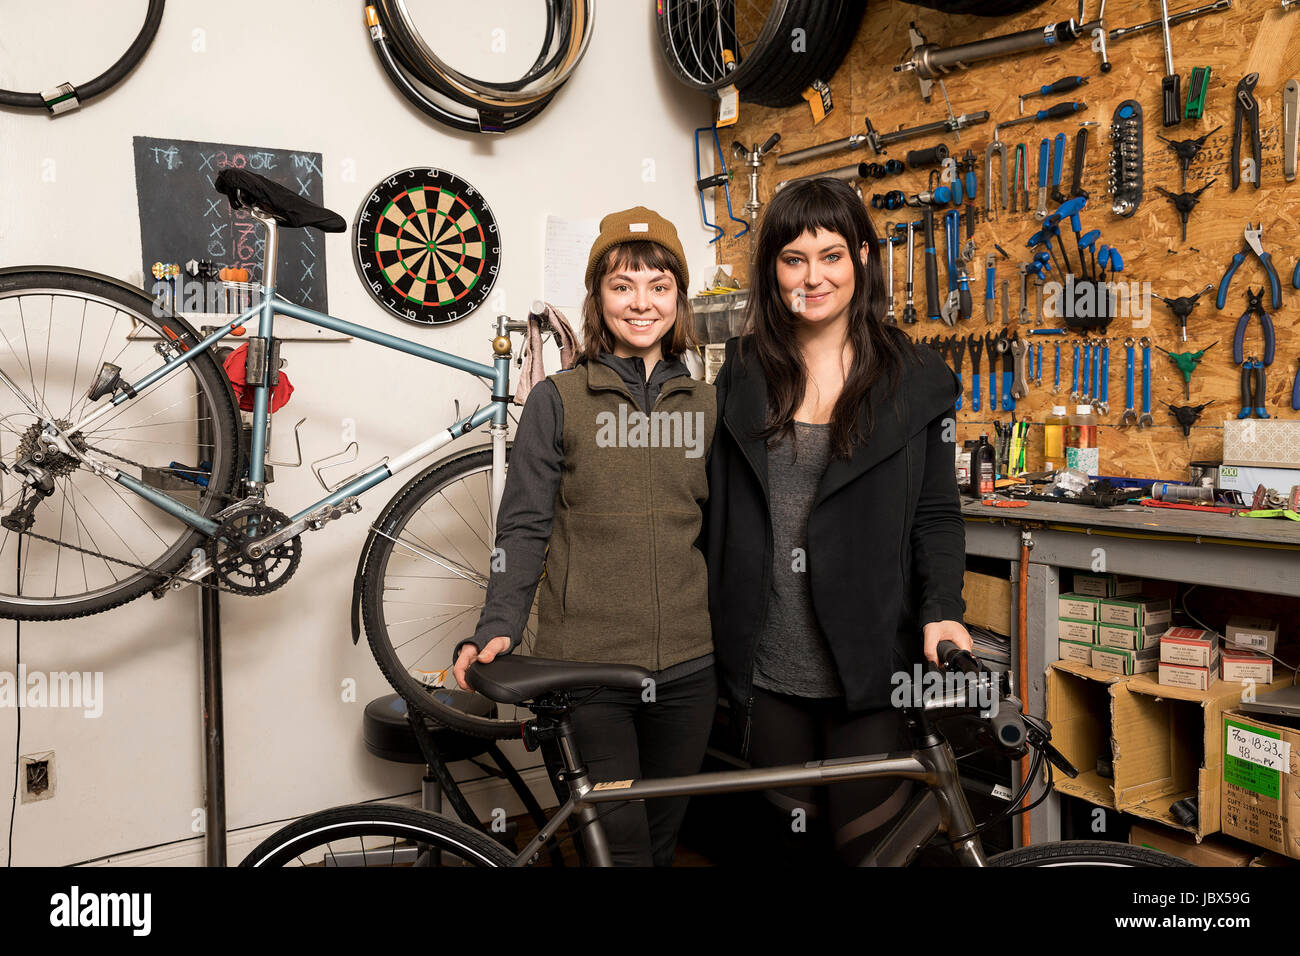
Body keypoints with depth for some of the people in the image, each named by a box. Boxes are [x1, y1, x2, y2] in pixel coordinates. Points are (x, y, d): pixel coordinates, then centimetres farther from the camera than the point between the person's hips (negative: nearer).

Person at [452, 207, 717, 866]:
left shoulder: (705, 405, 9)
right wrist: (496, 630, -15)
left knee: (664, 837, 16)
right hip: (585, 663, -3)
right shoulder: (559, 401, -2)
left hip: (687, 665, 4)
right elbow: (523, 528, -3)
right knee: (619, 846, -3)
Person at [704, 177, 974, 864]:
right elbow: (717, 509, 10)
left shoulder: (917, 381, 1)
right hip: (766, 669, 3)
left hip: (867, 668, -2)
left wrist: (942, 610, -14)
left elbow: (937, 514, 2)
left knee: (871, 845, 2)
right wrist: (718, 629, 5)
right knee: (792, 841, 15)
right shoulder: (742, 373, 8)